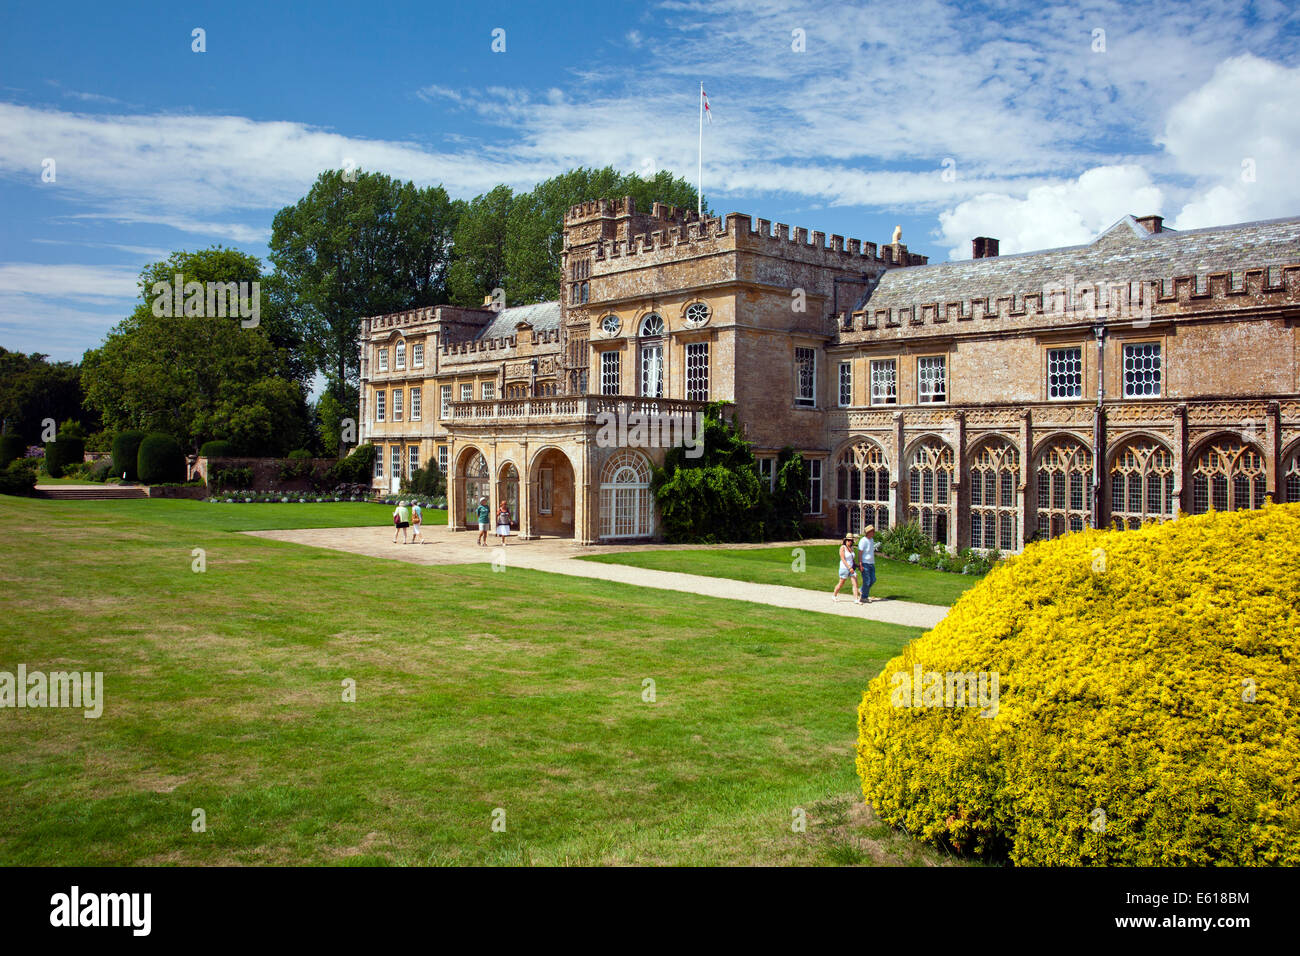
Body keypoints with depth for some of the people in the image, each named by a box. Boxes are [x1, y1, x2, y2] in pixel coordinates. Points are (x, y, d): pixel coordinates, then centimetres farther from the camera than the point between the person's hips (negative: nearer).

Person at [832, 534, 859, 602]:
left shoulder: (851, 548, 9)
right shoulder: (842, 547, -12)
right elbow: (843, 559, -19)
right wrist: (849, 568, -26)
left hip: (851, 569, 6)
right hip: (844, 568, -6)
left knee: (855, 583, -8)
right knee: (841, 584, 9)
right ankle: (834, 595, 30)